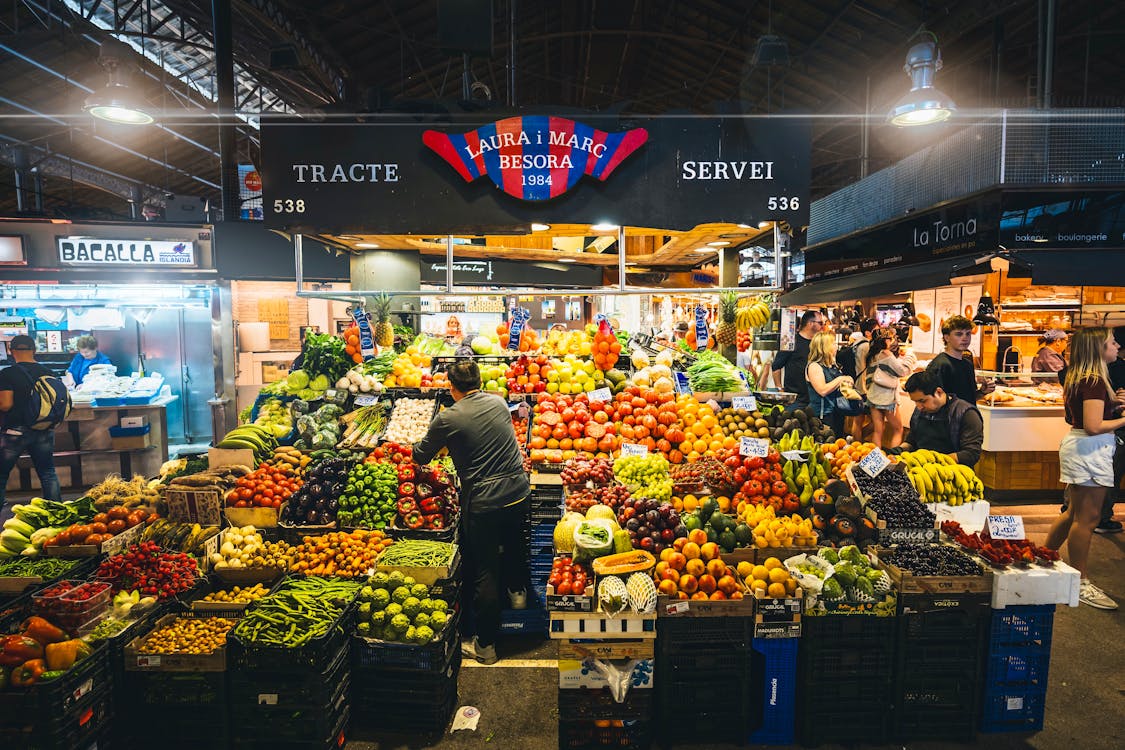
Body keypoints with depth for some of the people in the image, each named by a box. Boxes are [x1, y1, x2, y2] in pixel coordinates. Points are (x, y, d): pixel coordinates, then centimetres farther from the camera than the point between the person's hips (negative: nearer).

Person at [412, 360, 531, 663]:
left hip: (483, 501, -4)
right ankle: (518, 590, 53)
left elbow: (421, 457, 3)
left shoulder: (448, 419, -11)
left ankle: (485, 645, 17)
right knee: (514, 541, 32)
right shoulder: (499, 403, 2)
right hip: (518, 491, 5)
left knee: (485, 572, 6)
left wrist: (417, 448, 26)